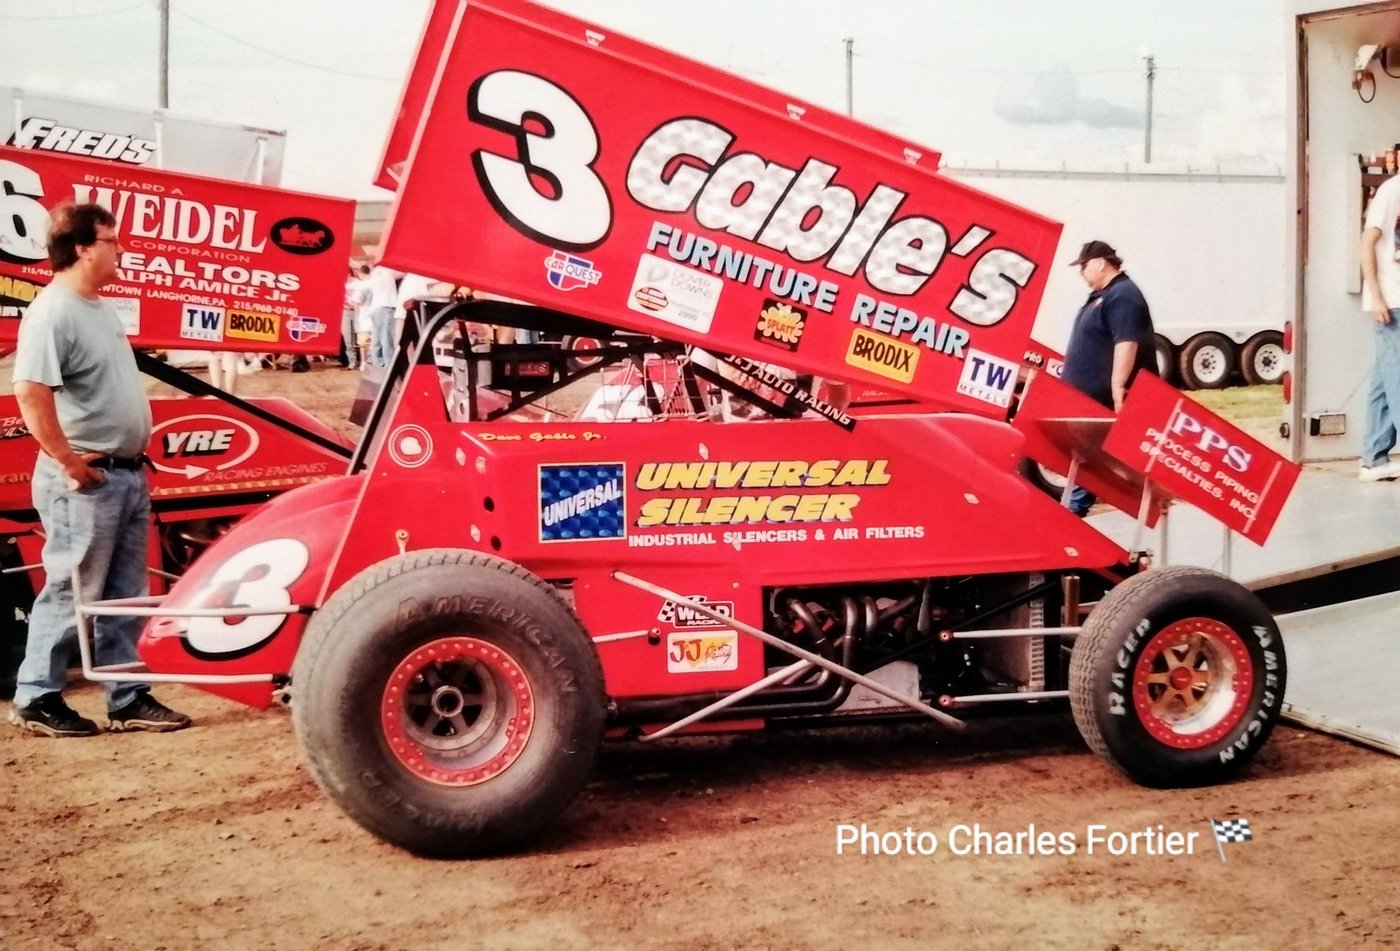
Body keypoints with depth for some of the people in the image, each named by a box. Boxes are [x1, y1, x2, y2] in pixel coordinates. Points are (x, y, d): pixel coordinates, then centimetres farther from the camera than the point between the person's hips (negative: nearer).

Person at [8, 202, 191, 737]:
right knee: (71, 594, 0)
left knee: (125, 596, 12)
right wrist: (69, 463, -22)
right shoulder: (53, 312, -17)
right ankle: (36, 699, 12)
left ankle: (128, 700, 20)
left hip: (127, 473, 9)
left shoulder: (99, 307, 13)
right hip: (86, 480, -9)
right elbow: (31, 394, -26)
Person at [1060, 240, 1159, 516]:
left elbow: (1127, 342, -26)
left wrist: (1118, 385, -32)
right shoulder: (1101, 295, 19)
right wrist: (1071, 376, 28)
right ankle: (1077, 507, 17)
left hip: (1107, 400, -11)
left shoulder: (1123, 296, -15)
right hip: (1090, 396, 11)